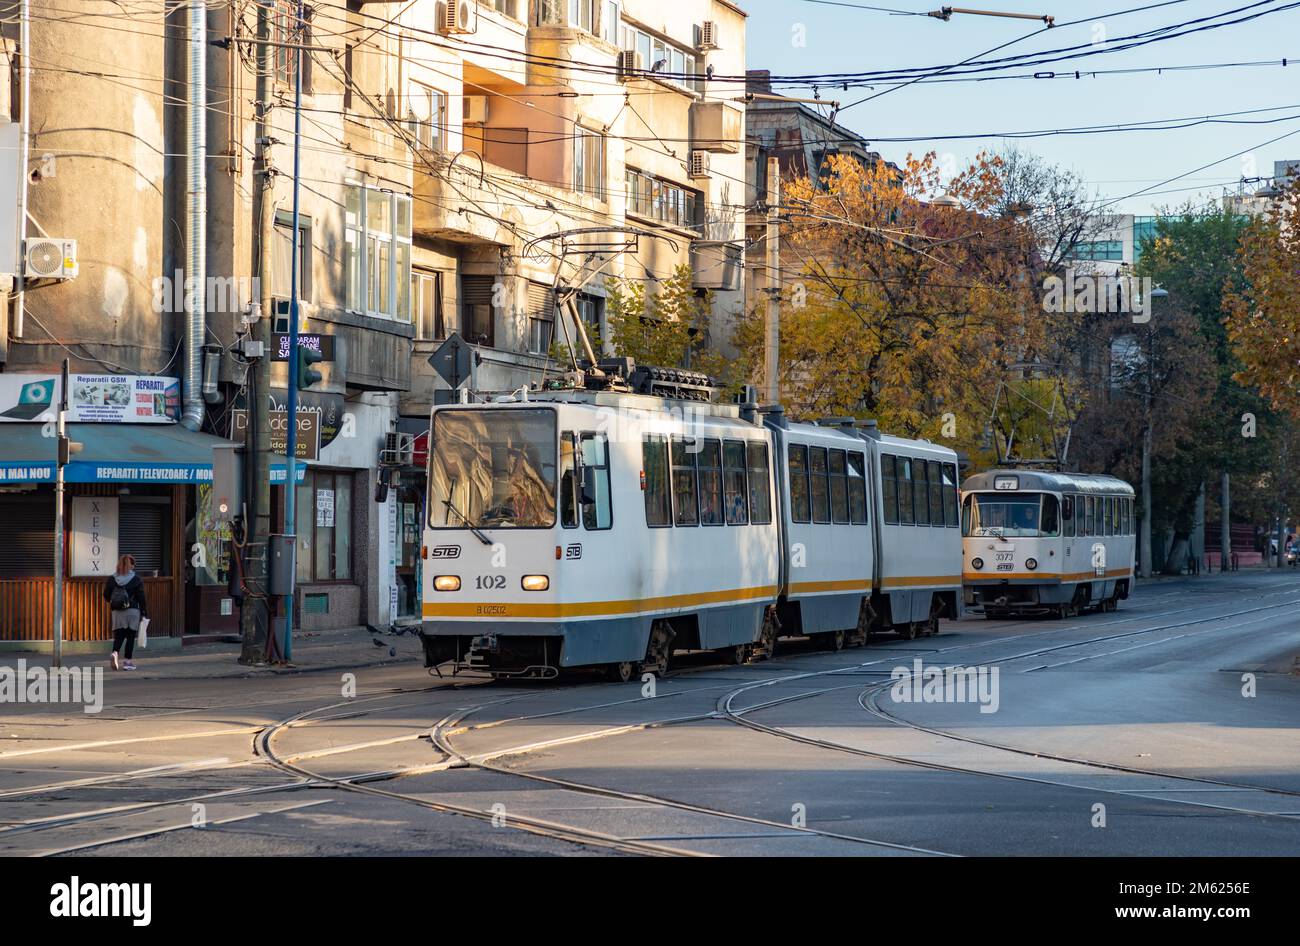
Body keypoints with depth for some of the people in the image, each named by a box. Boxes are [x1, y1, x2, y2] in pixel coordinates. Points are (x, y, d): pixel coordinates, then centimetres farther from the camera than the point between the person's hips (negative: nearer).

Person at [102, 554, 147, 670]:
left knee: (118, 636, 6)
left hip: (117, 612, 2)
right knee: (130, 636, 5)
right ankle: (127, 661, 4)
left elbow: (106, 595, 5)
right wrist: (144, 612, 2)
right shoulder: (136, 579, -5)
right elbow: (141, 597, -6)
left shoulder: (111, 579, 2)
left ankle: (115, 653, -21)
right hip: (133, 611, -2)